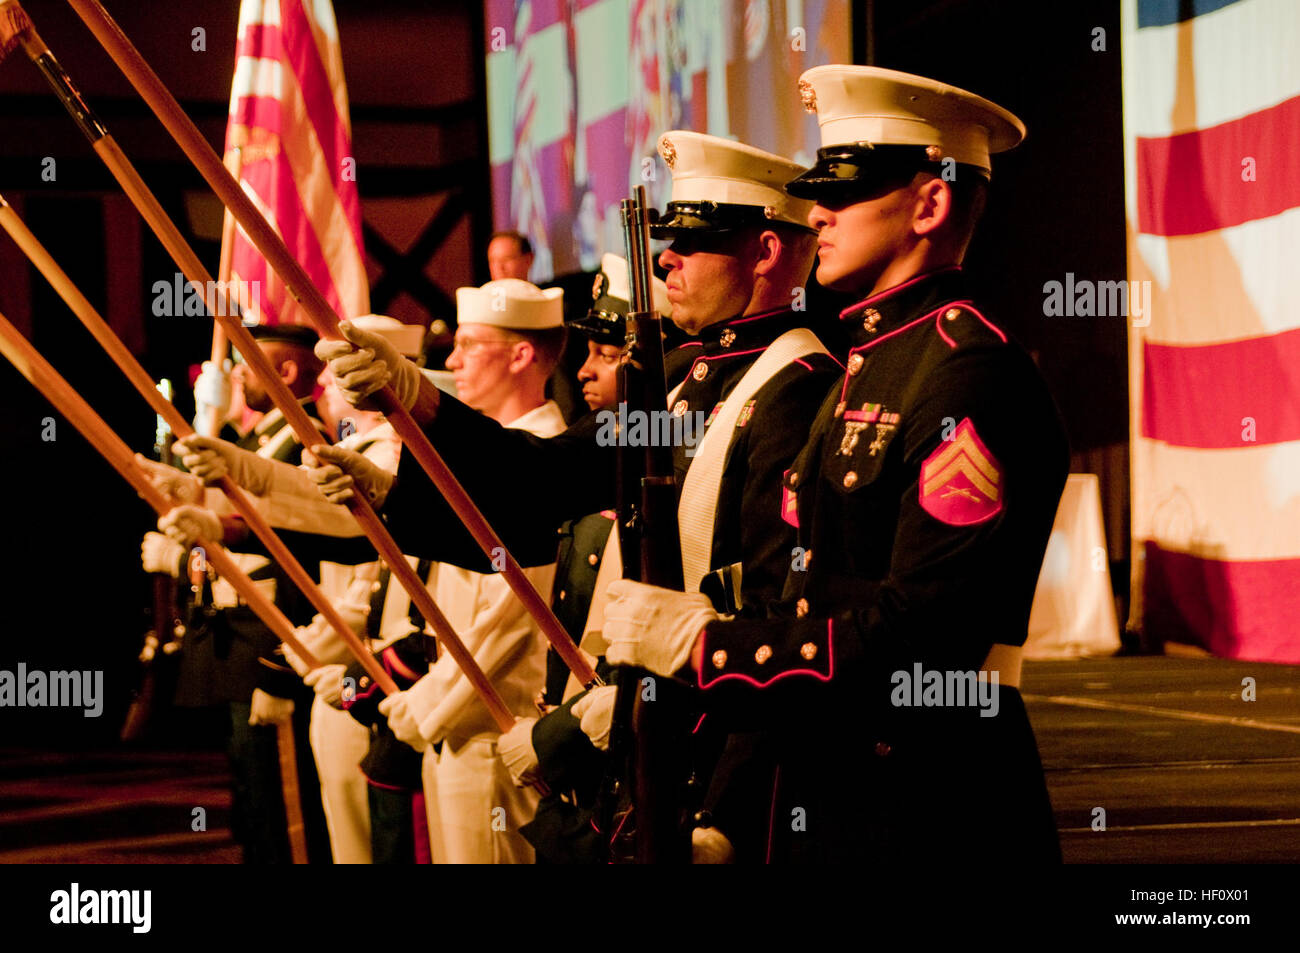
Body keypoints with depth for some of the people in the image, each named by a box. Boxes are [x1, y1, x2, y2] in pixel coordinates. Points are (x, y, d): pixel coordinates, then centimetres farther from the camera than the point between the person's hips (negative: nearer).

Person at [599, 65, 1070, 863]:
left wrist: (701, 641, -18)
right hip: (828, 799, 9)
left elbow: (920, 638, -23)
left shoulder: (973, 374, -16)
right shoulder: (871, 362, 16)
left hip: (925, 818, -9)